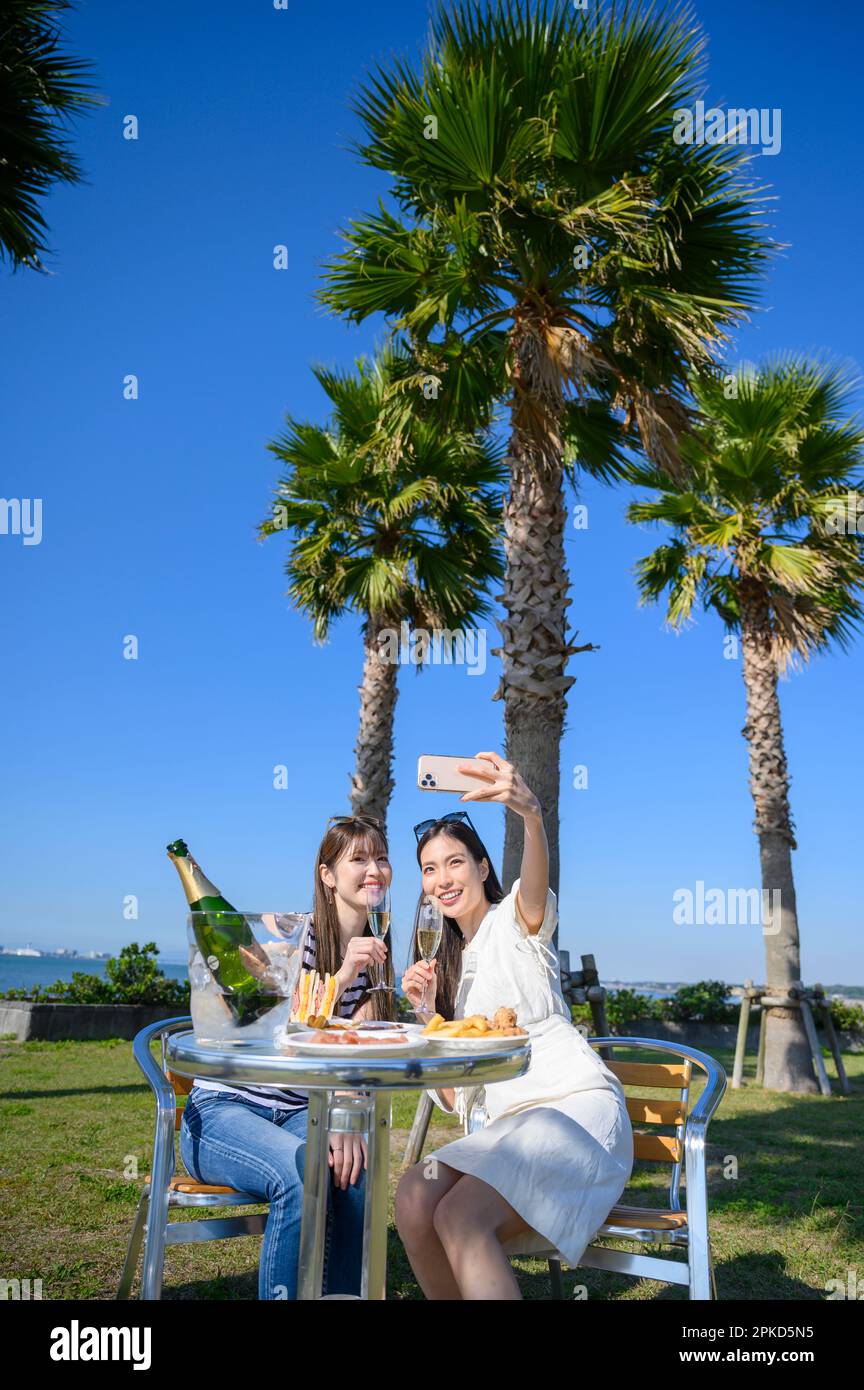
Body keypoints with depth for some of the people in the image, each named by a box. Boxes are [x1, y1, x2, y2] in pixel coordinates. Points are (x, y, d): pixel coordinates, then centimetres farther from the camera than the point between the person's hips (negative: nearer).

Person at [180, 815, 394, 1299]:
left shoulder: (375, 954, 5)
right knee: (303, 1174, -34)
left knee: (355, 1168, -27)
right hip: (224, 1109, -5)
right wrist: (341, 978, -29)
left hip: (299, 1113, 5)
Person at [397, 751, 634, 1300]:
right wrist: (425, 1011, -3)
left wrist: (532, 812, -50)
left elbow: (536, 886, -28)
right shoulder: (447, 961, 19)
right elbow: (453, 1097, 14)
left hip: (575, 1105, -6)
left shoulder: (513, 921, 1)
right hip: (507, 1125, 6)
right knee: (414, 1198, -23)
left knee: (461, 1218, -29)